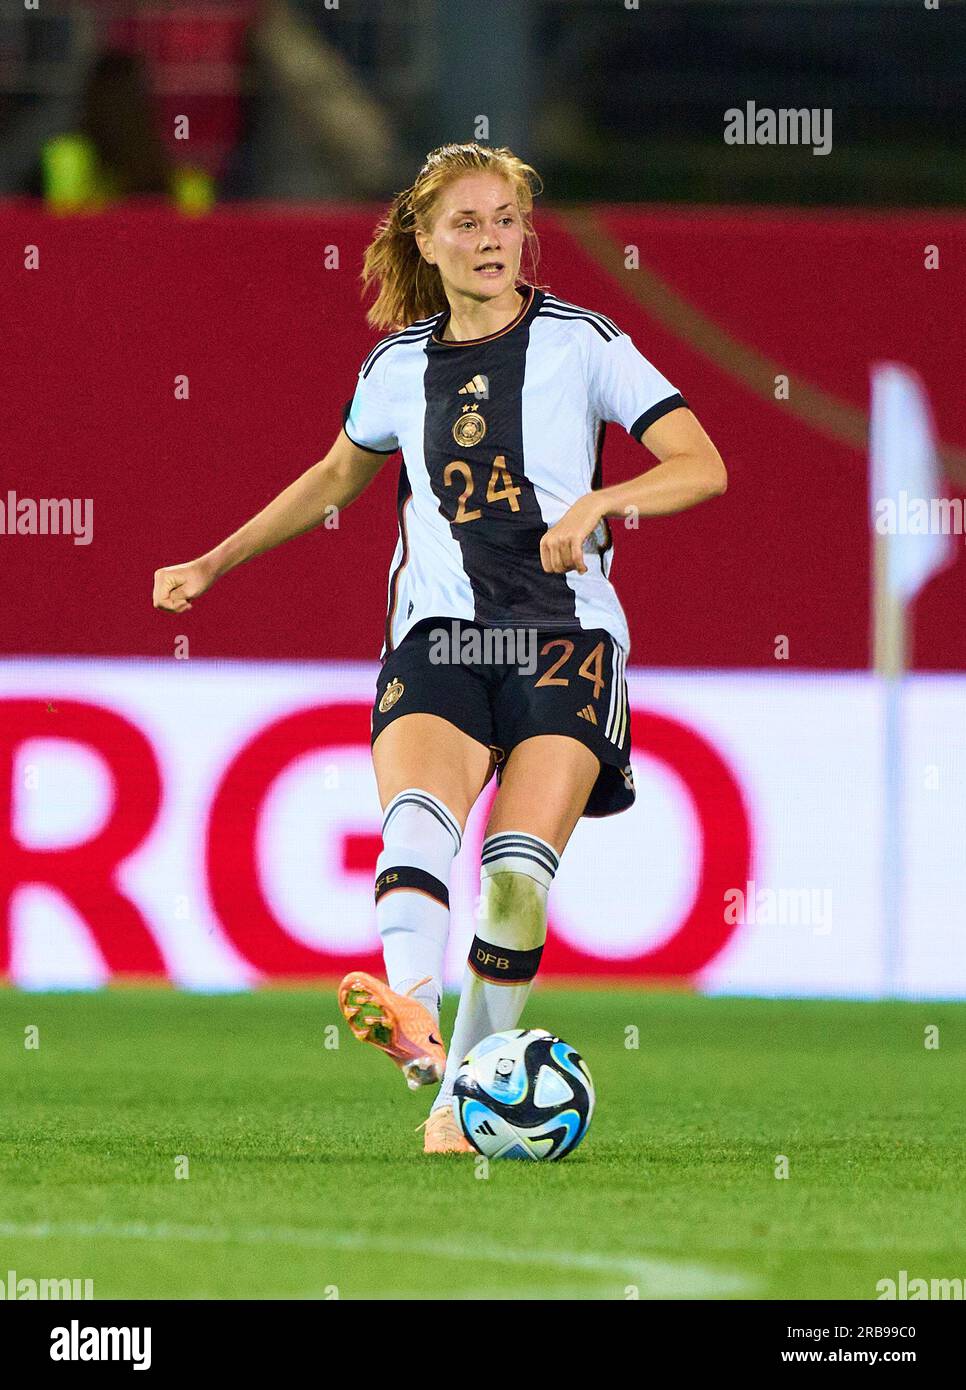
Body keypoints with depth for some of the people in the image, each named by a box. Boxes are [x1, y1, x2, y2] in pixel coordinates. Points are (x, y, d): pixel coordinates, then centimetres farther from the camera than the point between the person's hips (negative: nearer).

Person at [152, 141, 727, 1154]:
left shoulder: (580, 342, 3)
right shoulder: (399, 365, 14)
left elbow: (702, 468, -2)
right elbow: (338, 475, 33)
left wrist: (597, 501, -19)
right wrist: (214, 563, 34)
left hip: (565, 633, -2)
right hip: (438, 639, 2)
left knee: (518, 872, -17)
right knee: (416, 820, -29)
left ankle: (468, 1089, -3)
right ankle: (413, 1022, -54)